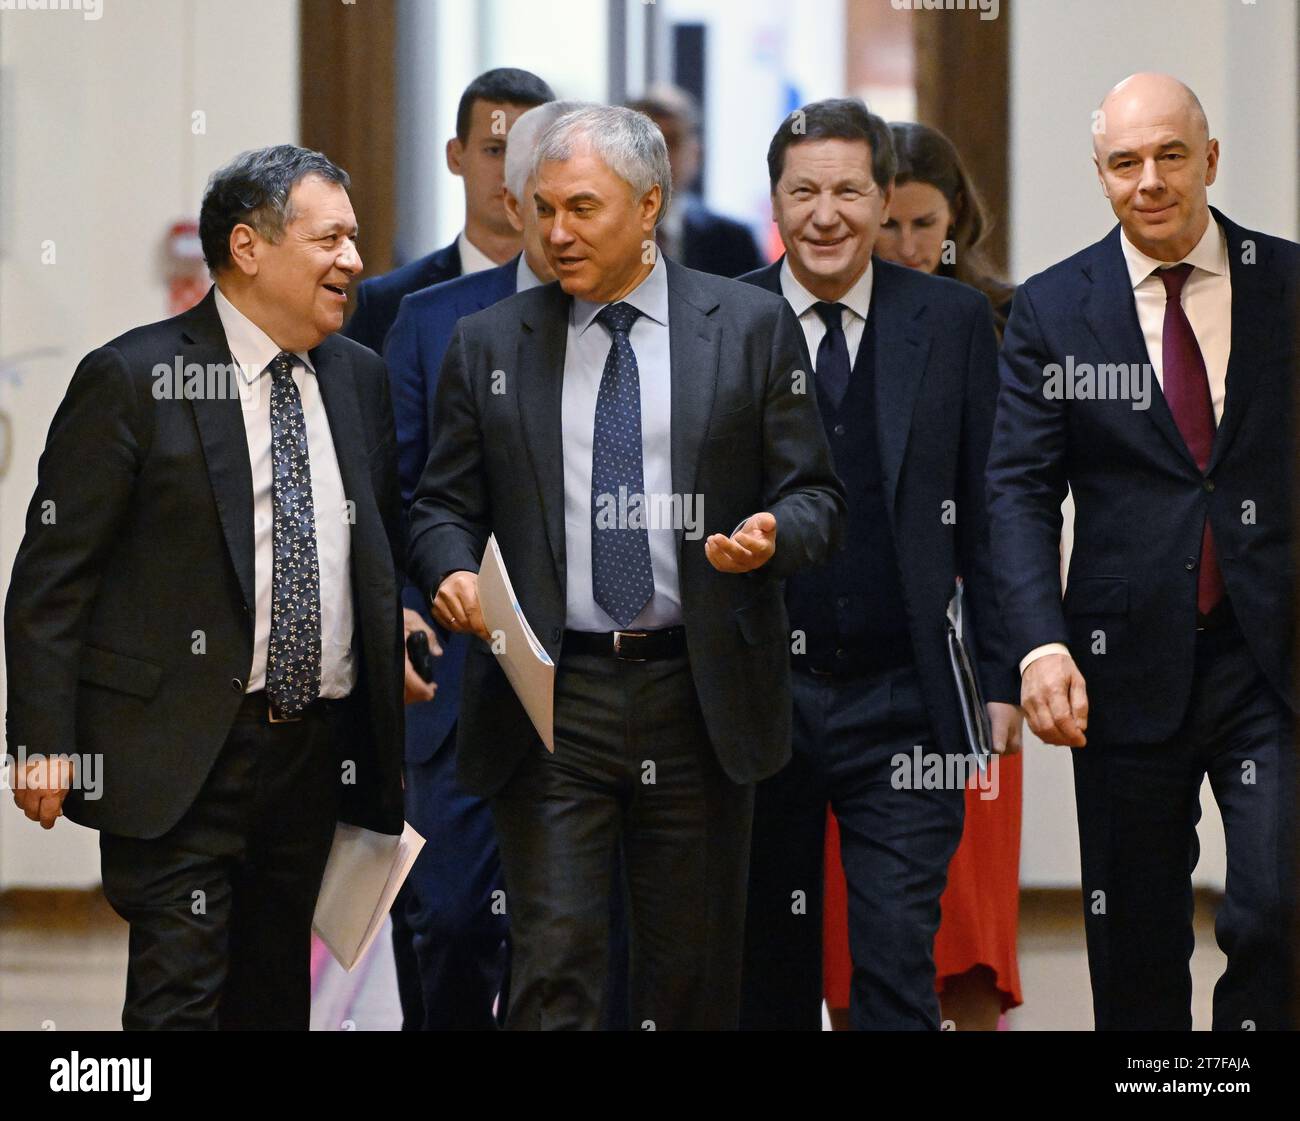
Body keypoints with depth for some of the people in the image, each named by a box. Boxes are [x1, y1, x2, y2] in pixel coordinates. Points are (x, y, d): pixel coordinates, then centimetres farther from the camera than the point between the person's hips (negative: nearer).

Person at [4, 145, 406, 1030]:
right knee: (179, 998, -10)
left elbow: (389, 553, 21)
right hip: (178, 756, -6)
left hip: (316, 751, 6)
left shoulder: (361, 379, 11)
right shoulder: (131, 379, -7)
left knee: (277, 996, 13)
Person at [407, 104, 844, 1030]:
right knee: (554, 968, -9)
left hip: (700, 699, 0)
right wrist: (454, 571, -10)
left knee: (696, 978, 7)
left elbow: (813, 496, 7)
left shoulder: (751, 328, 5)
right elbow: (445, 504, 12)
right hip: (551, 701, 0)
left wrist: (772, 534, -16)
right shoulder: (490, 346, 9)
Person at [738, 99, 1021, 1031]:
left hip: (903, 702, -1)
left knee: (900, 959, -7)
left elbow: (988, 512, 5)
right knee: (770, 964, 10)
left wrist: (1002, 675, 0)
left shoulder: (953, 322, 3)